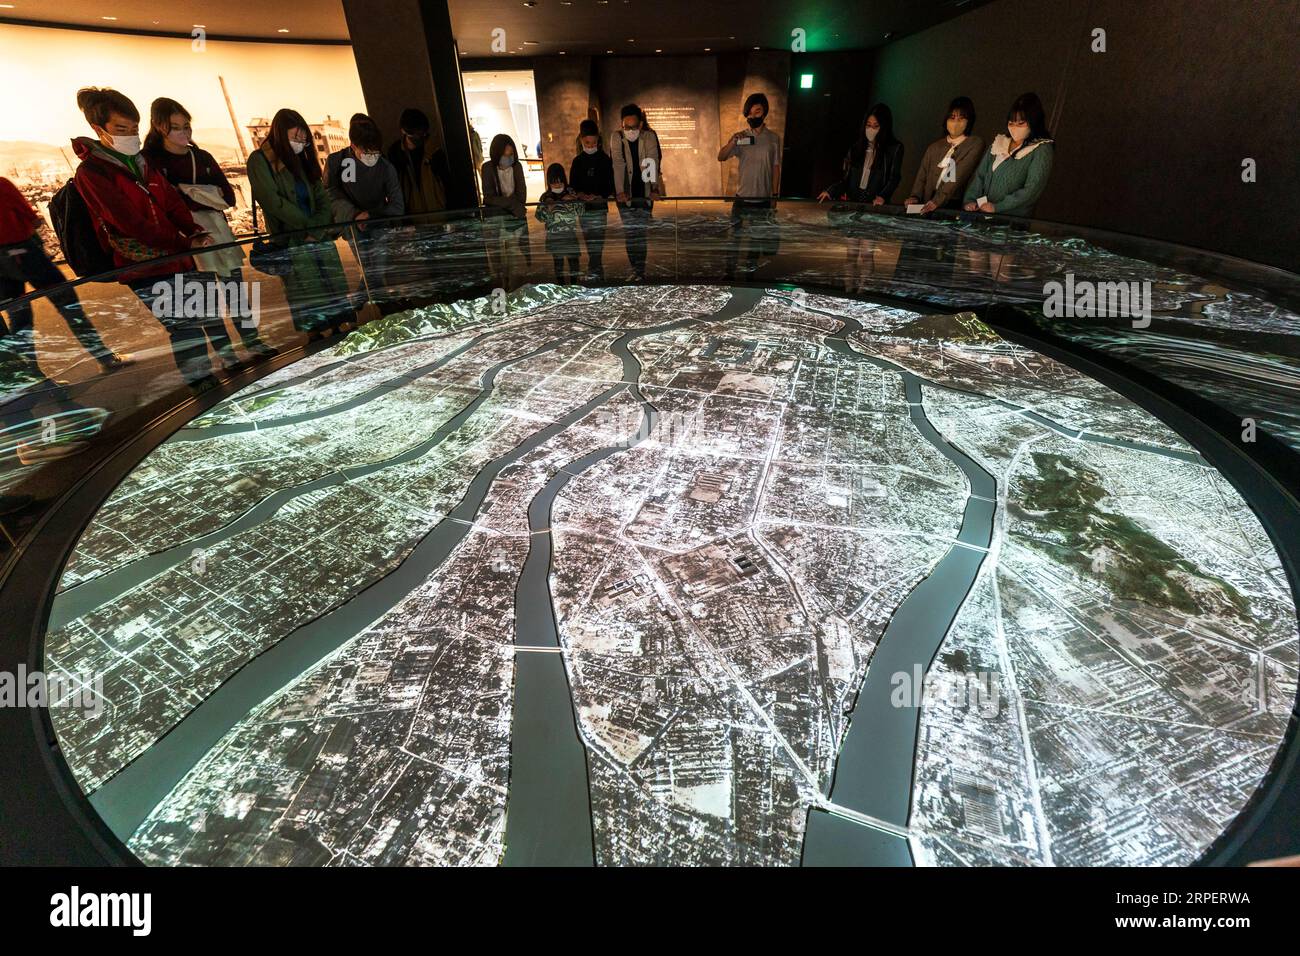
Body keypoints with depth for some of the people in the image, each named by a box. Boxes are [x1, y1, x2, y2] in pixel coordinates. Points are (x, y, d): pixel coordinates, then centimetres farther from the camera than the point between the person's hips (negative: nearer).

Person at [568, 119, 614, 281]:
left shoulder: (604, 159, 1)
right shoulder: (577, 161, 8)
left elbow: (610, 185, 3)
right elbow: (572, 185, 9)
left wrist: (602, 196, -16)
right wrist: (580, 194, -13)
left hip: (600, 207, -3)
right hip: (583, 207, 3)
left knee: (596, 244, -11)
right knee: (589, 244, 7)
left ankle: (595, 273, -7)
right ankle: (597, 273, 16)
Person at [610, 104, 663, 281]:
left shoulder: (650, 136, -4)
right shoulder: (616, 138, -4)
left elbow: (653, 162, -14)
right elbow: (618, 165, -15)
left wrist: (655, 188, -27)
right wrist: (619, 191, -26)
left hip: (645, 193, -1)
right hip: (625, 193, 1)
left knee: (641, 232, -4)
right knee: (629, 233, 1)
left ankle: (639, 271, 3)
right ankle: (637, 270, 11)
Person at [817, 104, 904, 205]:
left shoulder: (895, 148, 6)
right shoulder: (856, 148, 19)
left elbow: (894, 178, -3)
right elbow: (847, 179, 16)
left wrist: (882, 197, -23)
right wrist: (830, 191, -4)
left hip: (875, 205, -3)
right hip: (852, 202, 4)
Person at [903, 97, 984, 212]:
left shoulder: (975, 144, 6)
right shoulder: (935, 146, 21)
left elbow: (960, 176, -9)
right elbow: (922, 174, 13)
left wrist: (937, 200, -21)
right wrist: (915, 196, -7)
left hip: (957, 207, -3)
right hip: (927, 205, 4)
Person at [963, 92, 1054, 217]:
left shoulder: (1041, 150, 1)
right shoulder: (1000, 142, 19)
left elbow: (1032, 190, -9)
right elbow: (980, 174, 13)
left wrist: (996, 207, -15)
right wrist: (970, 200, -5)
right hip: (982, 215, 5)